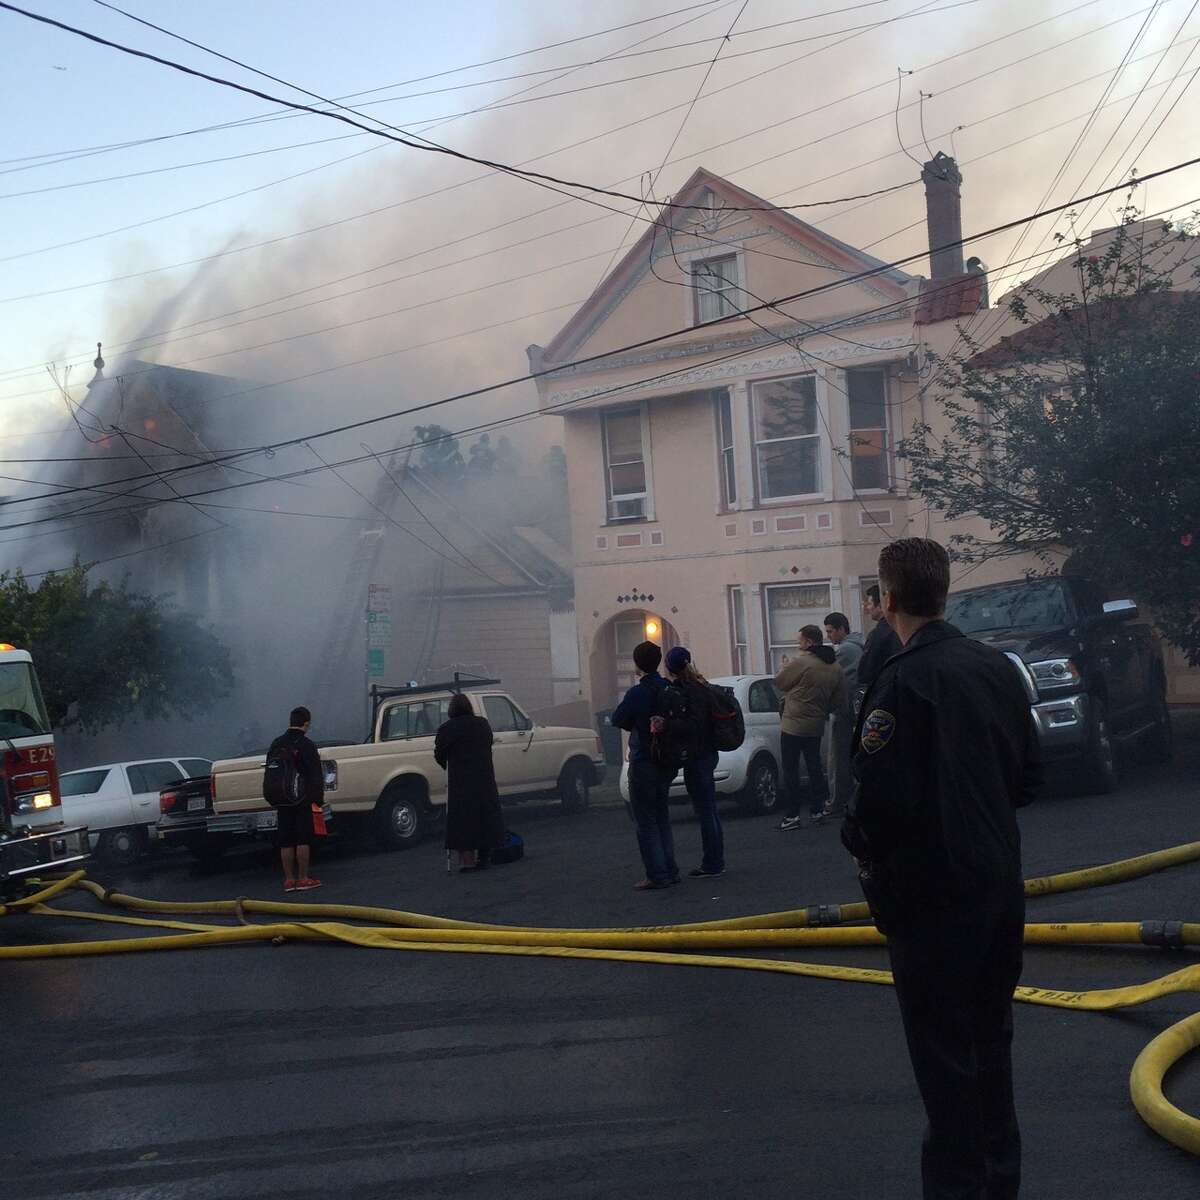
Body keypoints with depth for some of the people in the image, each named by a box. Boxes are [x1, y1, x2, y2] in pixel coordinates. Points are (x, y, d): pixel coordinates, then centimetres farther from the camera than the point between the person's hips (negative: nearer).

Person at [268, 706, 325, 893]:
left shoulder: (276, 744, 6)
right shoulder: (307, 745, -10)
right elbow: (317, 776, -11)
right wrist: (319, 799, -3)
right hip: (304, 800, -5)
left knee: (286, 842, 7)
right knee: (303, 840, 0)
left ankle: (289, 879, 10)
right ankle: (303, 878, 1)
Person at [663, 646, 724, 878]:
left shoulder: (687, 690, -18)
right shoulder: (701, 686, 11)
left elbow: (694, 724, -28)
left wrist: (666, 726, -37)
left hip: (696, 759, -10)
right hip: (707, 754, 10)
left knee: (705, 811, -3)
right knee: (709, 810, 16)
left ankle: (712, 864, 2)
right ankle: (715, 862, 23)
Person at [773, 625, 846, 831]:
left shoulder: (801, 662, -19)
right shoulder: (835, 666, 5)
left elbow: (779, 682, -6)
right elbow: (839, 700, 8)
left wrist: (784, 667, 13)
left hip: (793, 725, -7)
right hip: (816, 726, 7)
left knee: (791, 770, -1)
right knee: (814, 767, 16)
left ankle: (793, 815, -1)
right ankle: (816, 811, 20)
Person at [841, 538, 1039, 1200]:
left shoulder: (901, 681, -19)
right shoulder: (997, 667, 4)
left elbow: (881, 800, -22)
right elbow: (1026, 774, 11)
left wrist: (861, 845, -3)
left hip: (930, 893, -8)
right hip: (1000, 882, 8)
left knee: (942, 1048, 3)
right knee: (990, 1034, 20)